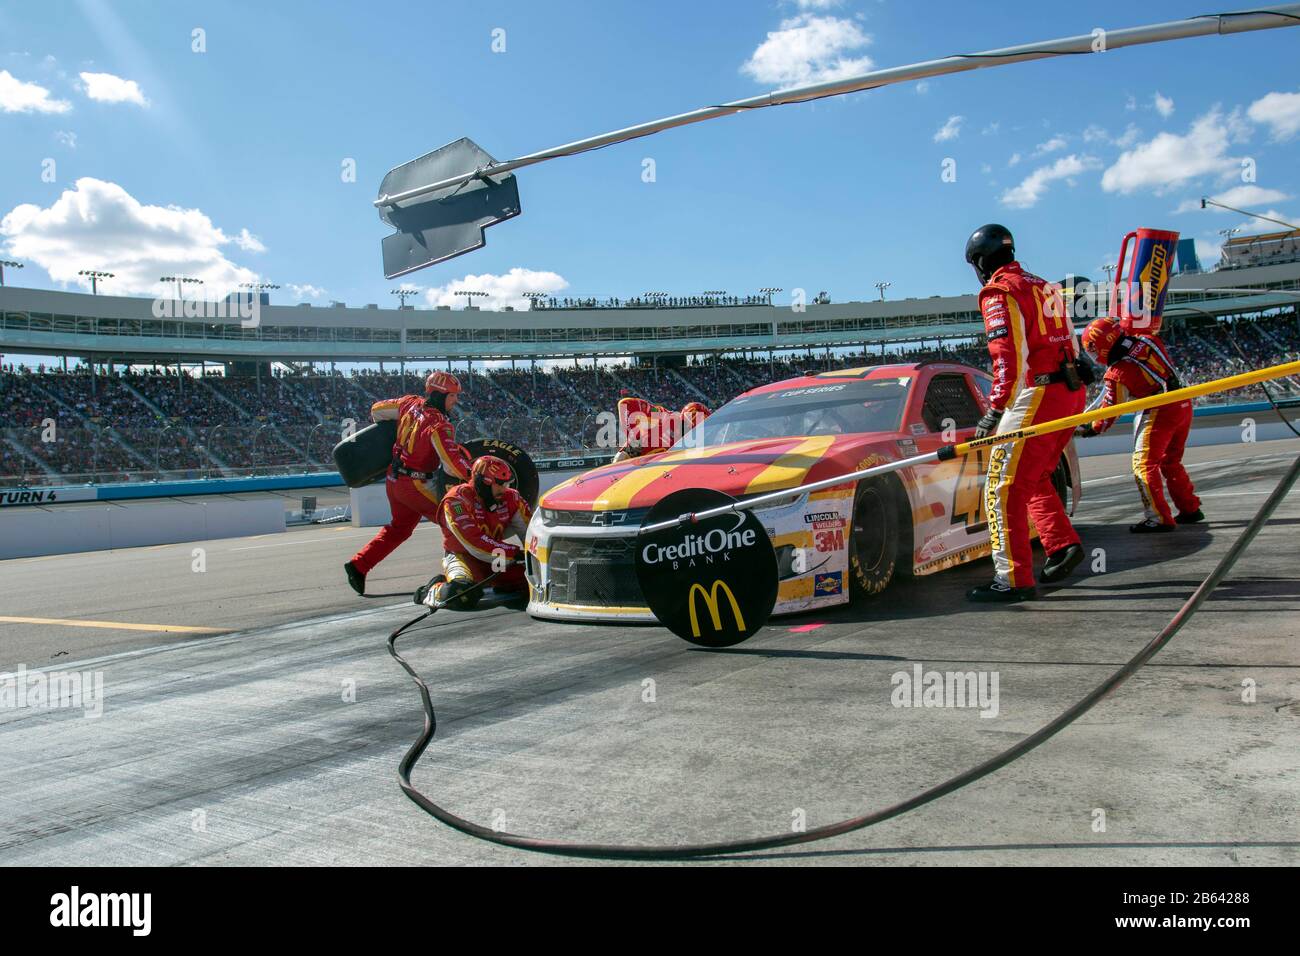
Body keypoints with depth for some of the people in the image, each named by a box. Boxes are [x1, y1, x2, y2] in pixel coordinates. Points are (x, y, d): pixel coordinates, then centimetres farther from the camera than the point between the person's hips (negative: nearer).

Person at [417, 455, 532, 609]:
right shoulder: (456, 501, -22)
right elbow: (475, 543, -30)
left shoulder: (510, 497, -4)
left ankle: (500, 584, 19)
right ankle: (431, 591, -3)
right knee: (463, 593, -36)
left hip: (495, 558, 6)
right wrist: (516, 553, -33)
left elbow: (530, 530, 1)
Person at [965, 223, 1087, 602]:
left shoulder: (999, 292, -7)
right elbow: (1068, 343, 21)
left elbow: (1009, 355, -16)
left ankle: (1014, 579, -10)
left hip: (1037, 394, -9)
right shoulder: (1044, 286, 20)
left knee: (1004, 488, -8)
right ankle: (1063, 545, 14)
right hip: (1071, 391, 9)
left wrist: (995, 408, -16)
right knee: (1034, 479, 23)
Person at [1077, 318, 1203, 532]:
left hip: (1159, 413, -8)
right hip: (1183, 405, 8)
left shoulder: (1117, 374, -12)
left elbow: (1109, 410, -5)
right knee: (1170, 462, 20)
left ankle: (1159, 518, -10)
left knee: (1144, 463, -4)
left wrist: (1089, 430, 7)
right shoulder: (1148, 341, 3)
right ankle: (1190, 509, 28)